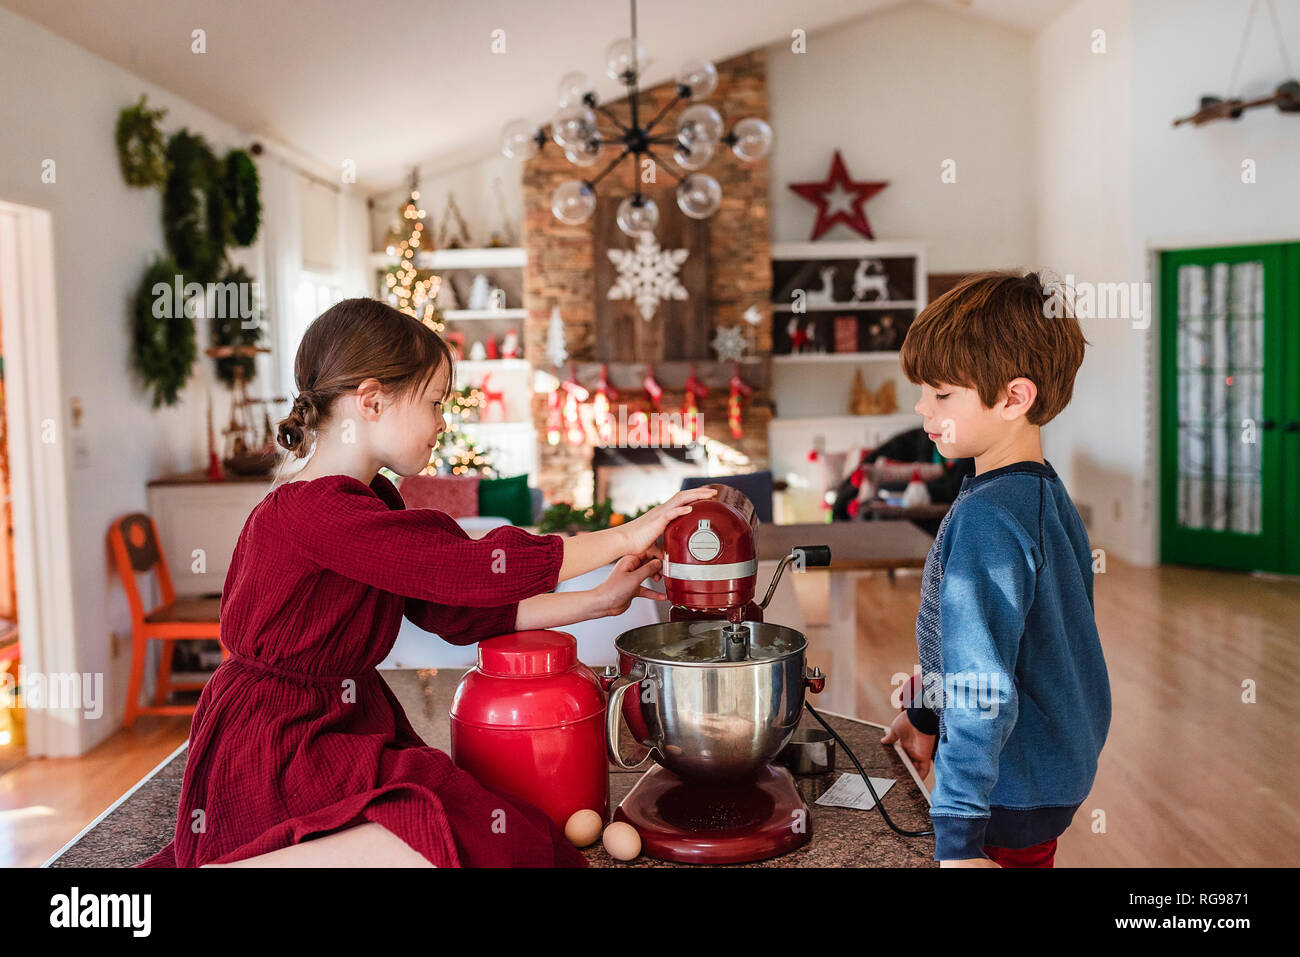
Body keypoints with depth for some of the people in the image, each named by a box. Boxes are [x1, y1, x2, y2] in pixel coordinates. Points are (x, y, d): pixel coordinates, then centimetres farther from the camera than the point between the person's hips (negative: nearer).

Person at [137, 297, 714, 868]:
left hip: (345, 729, 10)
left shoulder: (370, 501, 12)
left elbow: (455, 611, 9)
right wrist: (625, 537, -16)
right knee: (494, 840, -26)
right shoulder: (317, 512, -21)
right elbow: (476, 570, -24)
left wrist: (599, 601, 3)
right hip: (276, 749, -10)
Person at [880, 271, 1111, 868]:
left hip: (1010, 794, -9)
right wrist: (925, 712, 25)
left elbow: (982, 689, -29)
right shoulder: (1046, 494, 5)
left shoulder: (986, 518, -26)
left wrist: (957, 836, -27)